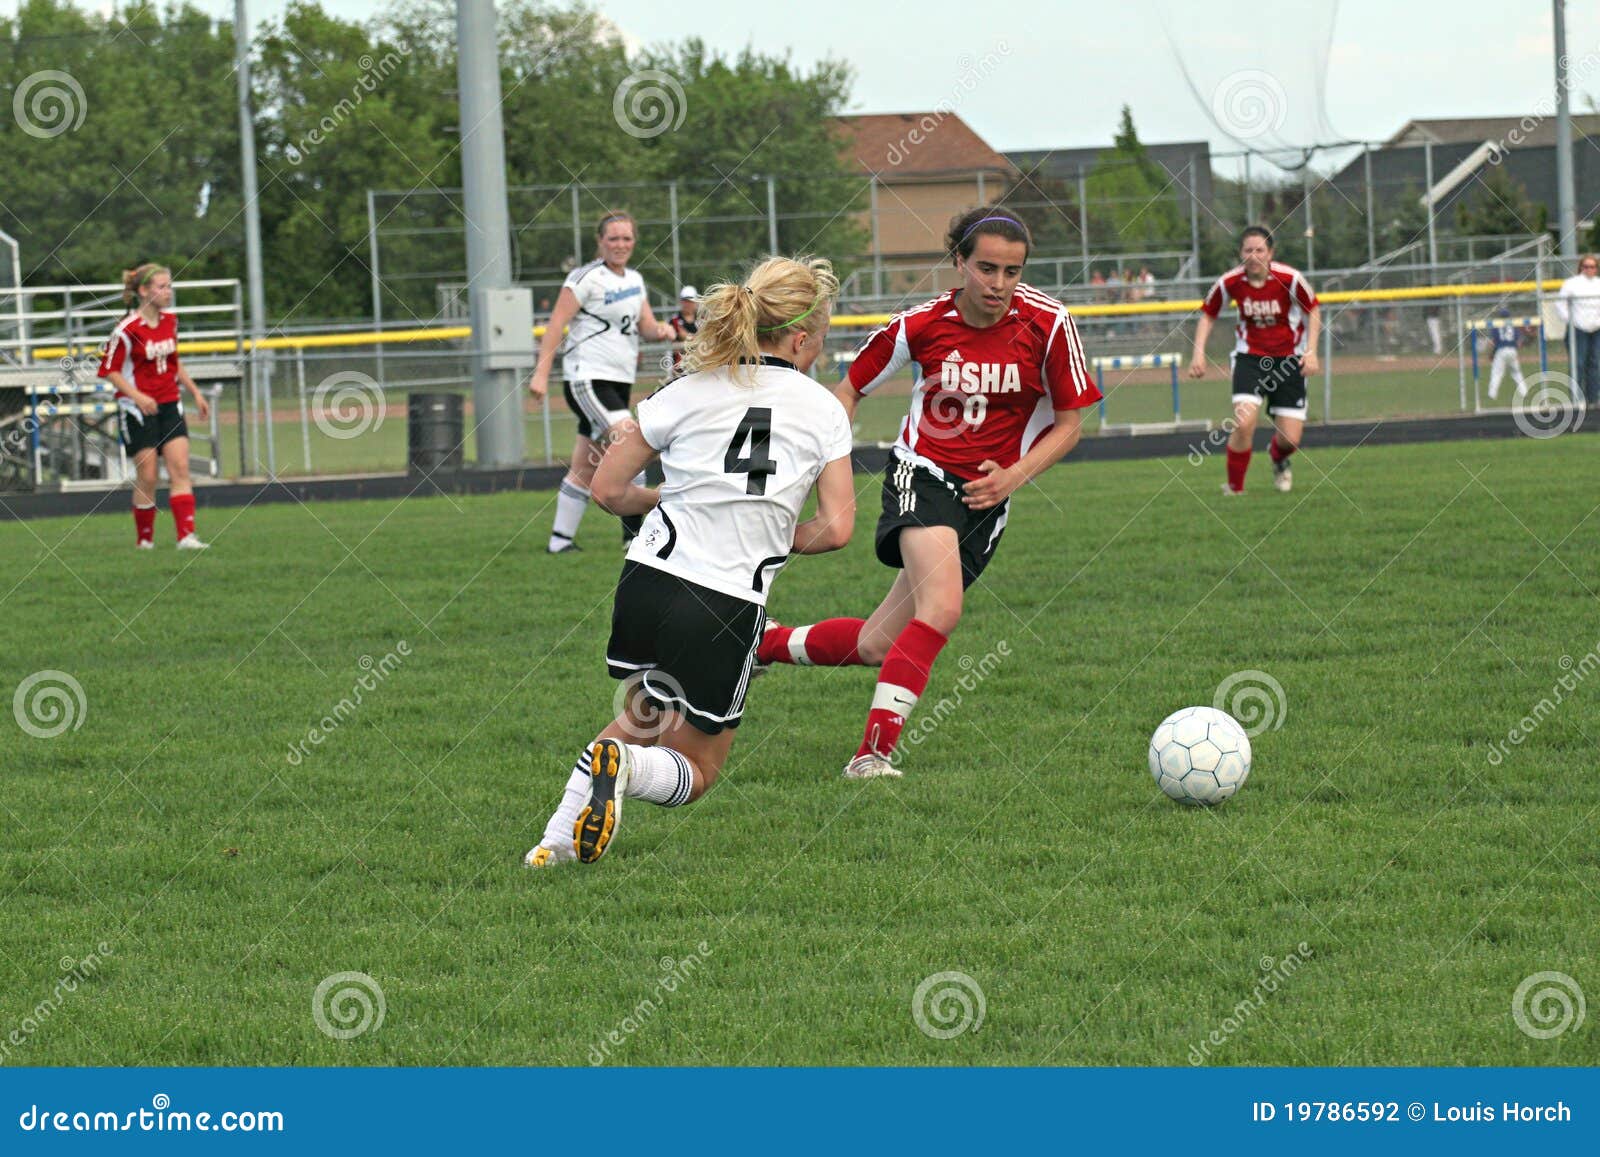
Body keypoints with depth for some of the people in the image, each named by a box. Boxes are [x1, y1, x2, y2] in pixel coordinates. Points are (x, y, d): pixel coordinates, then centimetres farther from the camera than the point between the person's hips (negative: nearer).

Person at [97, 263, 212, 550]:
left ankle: (186, 535, -13)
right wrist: (137, 396, -21)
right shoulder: (127, 329, -14)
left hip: (169, 405, 5)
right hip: (138, 408, -5)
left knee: (180, 469, -7)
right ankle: (144, 539, 12)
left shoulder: (170, 320, 7)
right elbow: (109, 370, -10)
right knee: (147, 477, -2)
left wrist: (195, 392, 17)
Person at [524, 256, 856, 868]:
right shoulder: (824, 410, 2)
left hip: (648, 584, 3)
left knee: (641, 718, 30)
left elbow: (607, 488, 5)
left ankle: (557, 841, 9)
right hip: (730, 607, -3)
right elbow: (836, 529, -2)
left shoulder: (692, 391, 4)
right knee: (694, 768, 14)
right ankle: (627, 767, -22)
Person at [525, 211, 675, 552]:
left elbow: (646, 325, 16)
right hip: (588, 380, -8)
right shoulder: (586, 278, -9)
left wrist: (660, 330, -9)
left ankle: (561, 539, 15)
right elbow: (556, 323, -12)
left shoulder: (634, 280, 14)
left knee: (585, 468, 10)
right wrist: (541, 372, -18)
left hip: (620, 382, 8)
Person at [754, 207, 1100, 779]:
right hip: (923, 474, -2)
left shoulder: (1048, 324, -11)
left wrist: (1015, 475, -15)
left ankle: (766, 642, 27)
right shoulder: (922, 324, -10)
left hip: (988, 495, 2)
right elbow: (850, 389, 6)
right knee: (941, 609, -30)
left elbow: (1067, 424, -1)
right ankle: (874, 751, -26)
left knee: (875, 647, 1)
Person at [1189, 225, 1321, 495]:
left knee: (1290, 439, -2)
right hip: (1249, 356, 0)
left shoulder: (1289, 278, -17)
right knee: (1244, 424, -21)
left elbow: (1313, 311, -1)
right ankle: (1234, 488, 0)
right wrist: (1198, 353, -7)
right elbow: (1207, 315, 4)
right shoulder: (1230, 282, -13)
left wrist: (1311, 352, -10)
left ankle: (1278, 459, 37)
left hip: (1288, 358, 0)